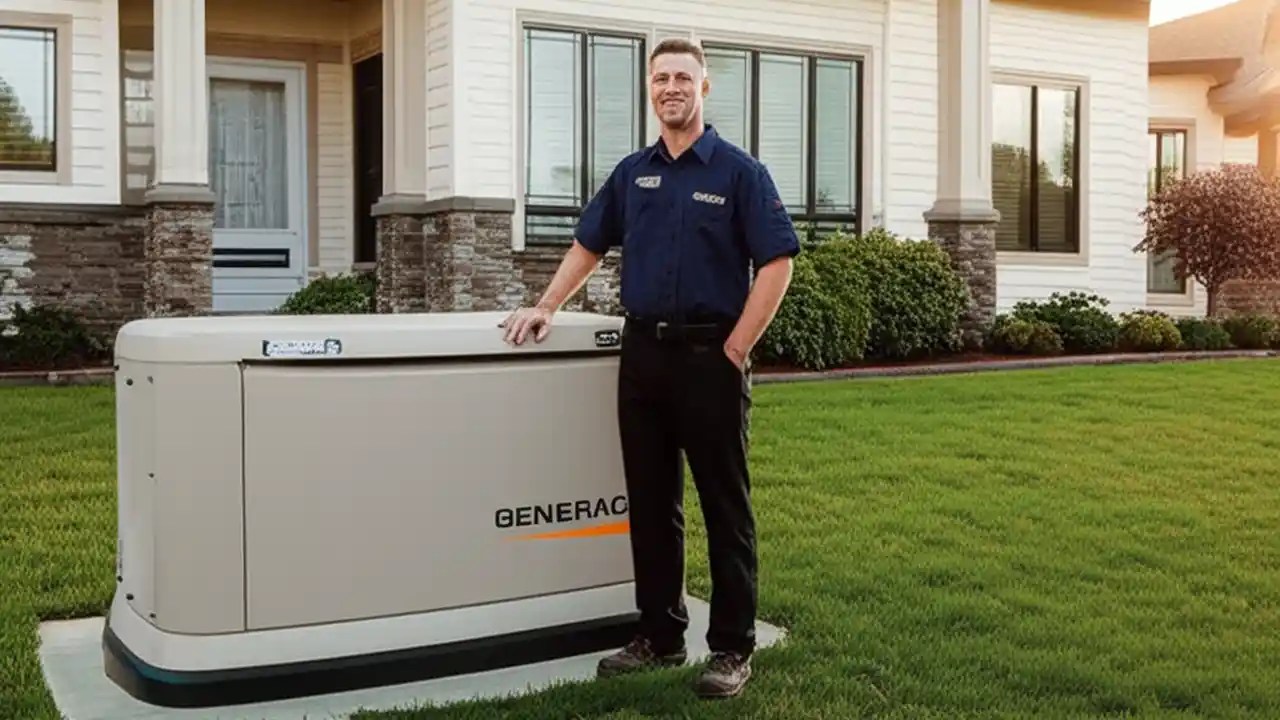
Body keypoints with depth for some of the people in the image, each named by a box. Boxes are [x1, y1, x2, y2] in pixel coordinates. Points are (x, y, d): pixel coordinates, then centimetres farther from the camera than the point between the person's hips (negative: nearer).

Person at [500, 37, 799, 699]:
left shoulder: (739, 171, -3)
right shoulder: (632, 173, 12)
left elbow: (776, 264, -8)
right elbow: (588, 245, 20)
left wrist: (735, 350, -11)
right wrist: (545, 308, 9)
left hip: (709, 355, -5)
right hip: (642, 352, 5)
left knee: (724, 509, 2)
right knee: (651, 506, 10)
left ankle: (732, 648, 11)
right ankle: (660, 636, 22)